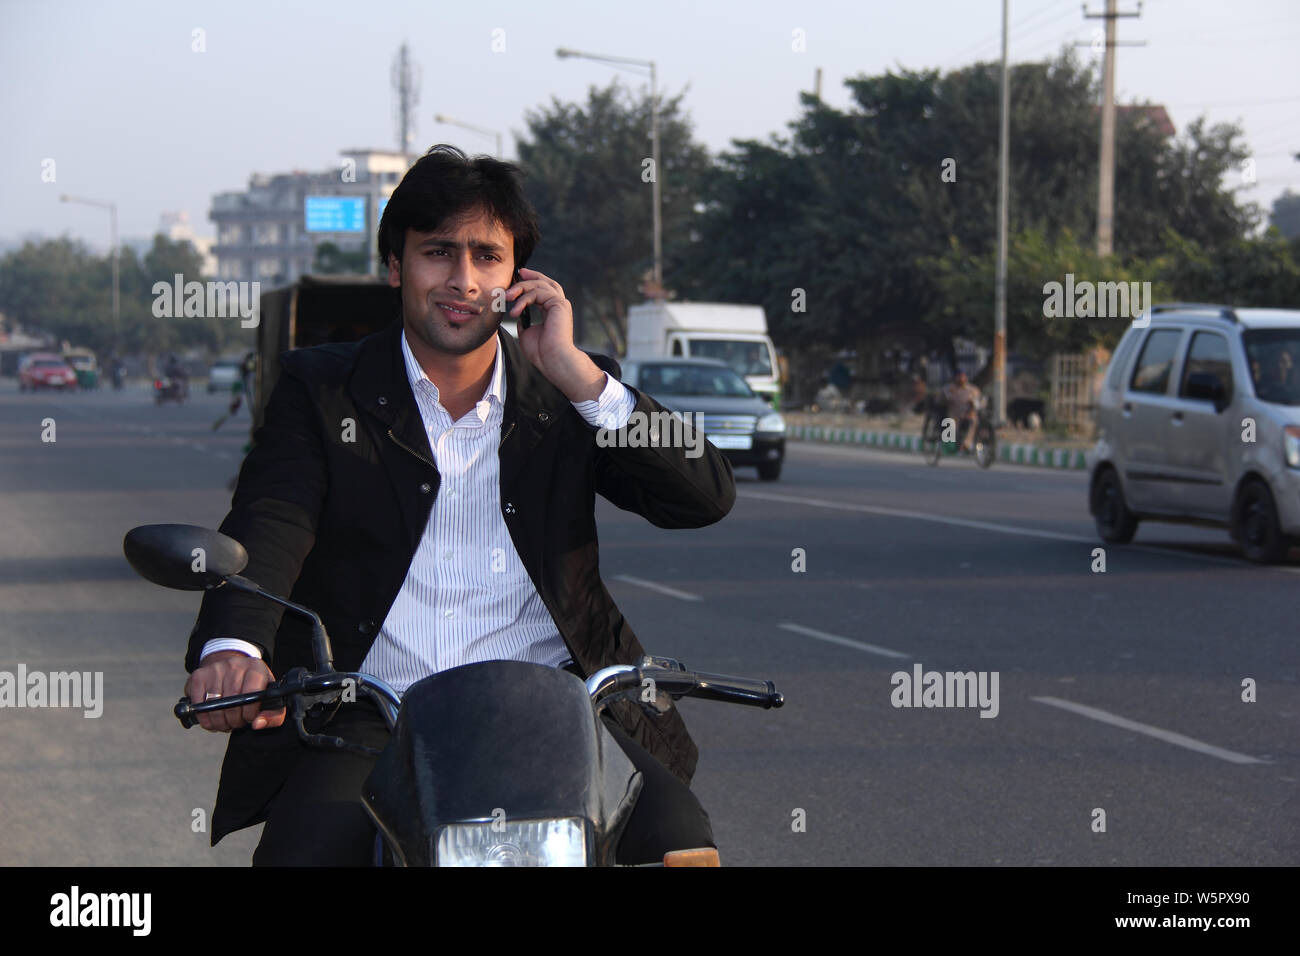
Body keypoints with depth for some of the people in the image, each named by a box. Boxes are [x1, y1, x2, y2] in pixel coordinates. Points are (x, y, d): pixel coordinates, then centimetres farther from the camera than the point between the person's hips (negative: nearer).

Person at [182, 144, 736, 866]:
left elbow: (707, 498, 0)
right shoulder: (321, 389, 9)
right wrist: (232, 646, -30)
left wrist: (574, 372, -8)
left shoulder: (566, 397, 12)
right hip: (369, 718, -1)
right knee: (300, 849, -29)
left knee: (678, 834, -23)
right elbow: (266, 527, -8)